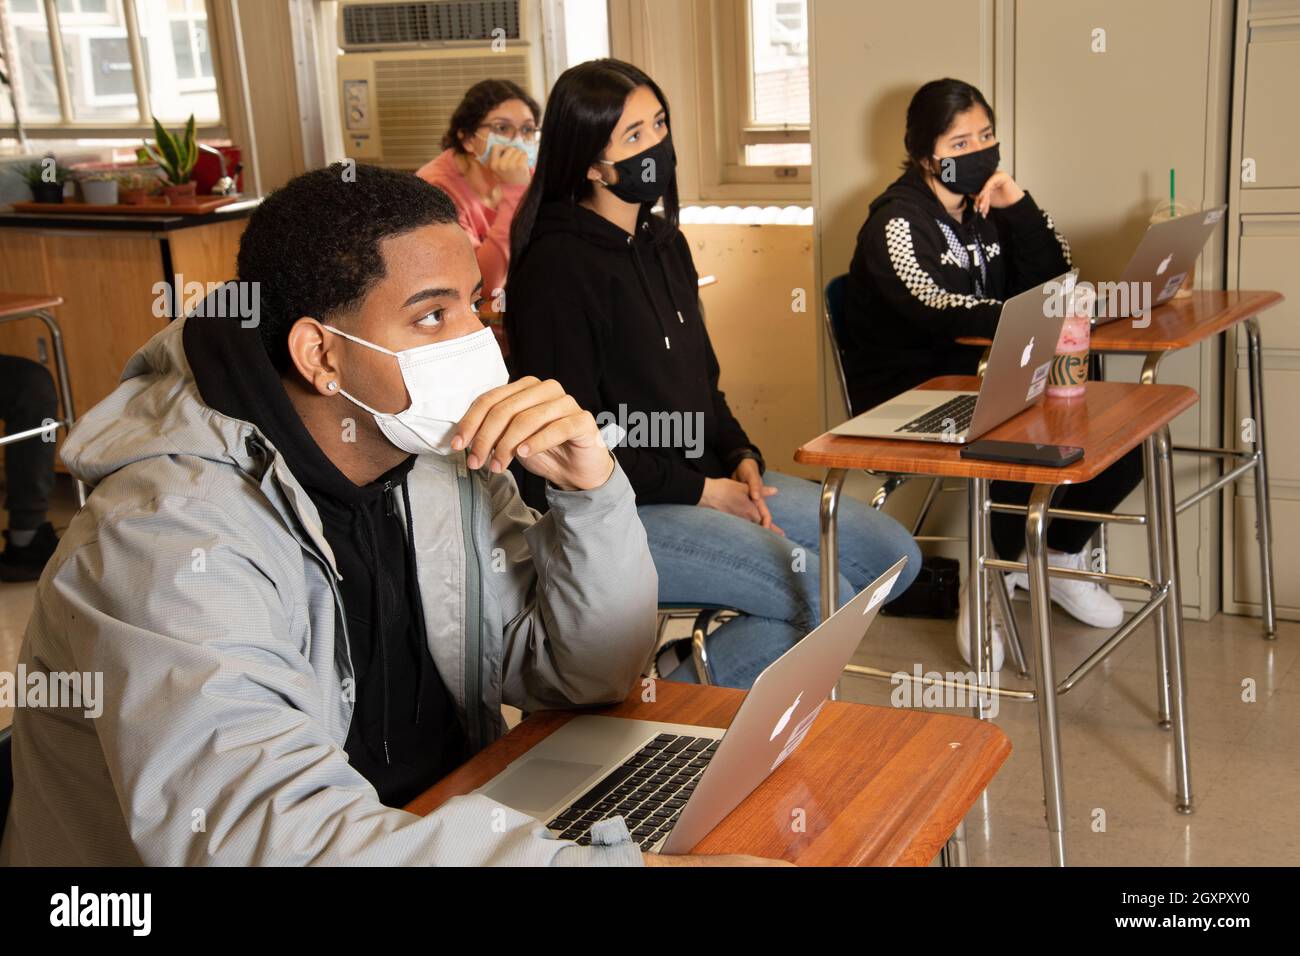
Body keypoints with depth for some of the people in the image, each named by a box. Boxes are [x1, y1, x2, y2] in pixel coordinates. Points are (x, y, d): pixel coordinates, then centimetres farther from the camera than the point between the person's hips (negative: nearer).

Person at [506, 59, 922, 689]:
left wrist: (741, 460, 2)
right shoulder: (557, 266, -15)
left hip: (704, 478, 9)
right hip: (614, 512, -9)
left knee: (893, 556, 3)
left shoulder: (663, 243, 14)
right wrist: (702, 491, -14)